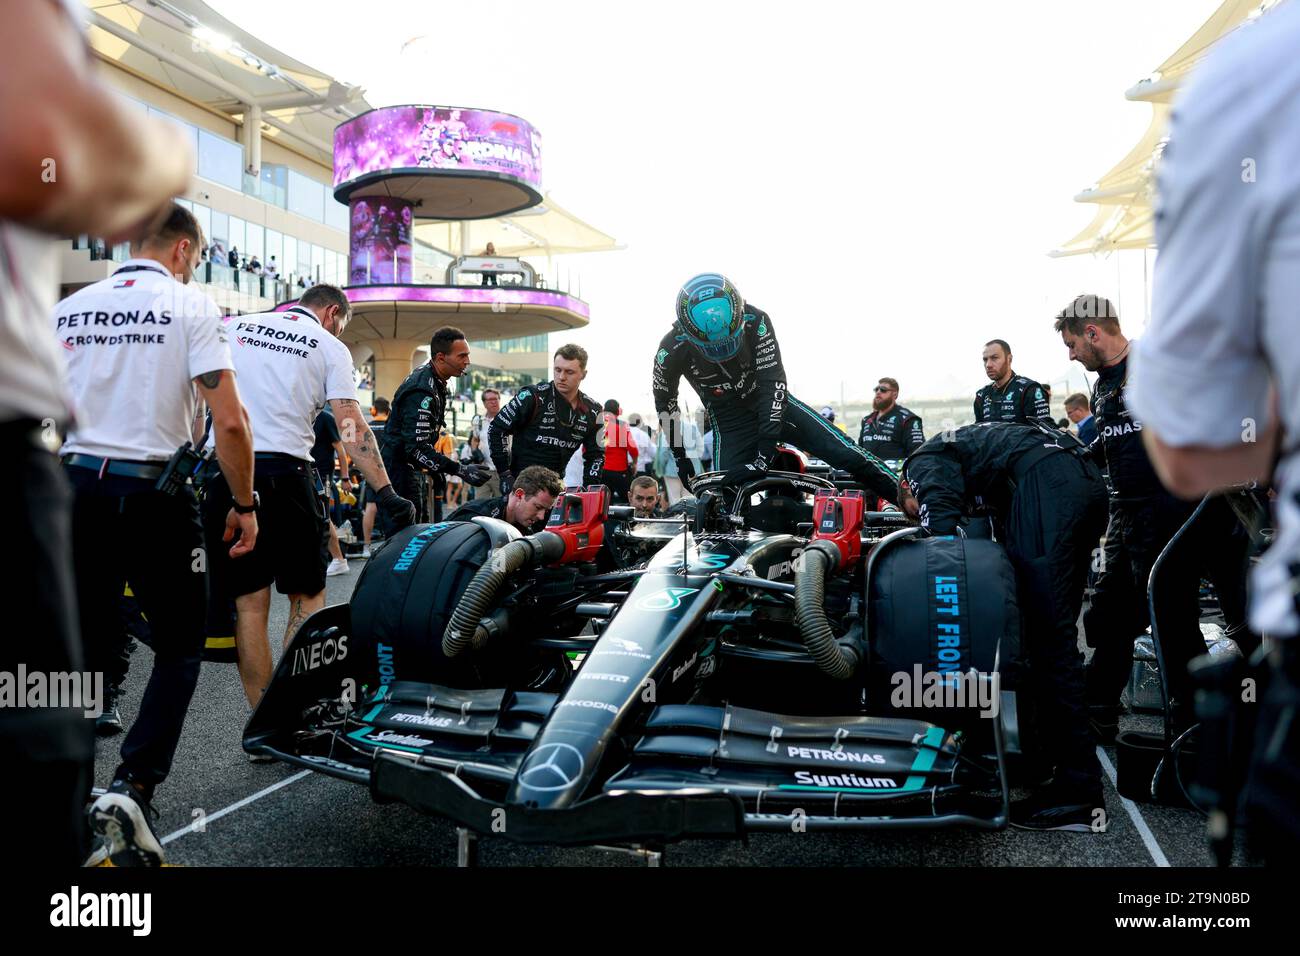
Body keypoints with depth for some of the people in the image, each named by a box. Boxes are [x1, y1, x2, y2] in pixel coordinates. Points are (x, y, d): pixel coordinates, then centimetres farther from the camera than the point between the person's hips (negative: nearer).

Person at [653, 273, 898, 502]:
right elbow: (664, 399, -5)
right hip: (729, 421, 0)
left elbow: (773, 383, -26)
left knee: (847, 454, -7)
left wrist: (764, 454, -32)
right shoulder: (672, 350, -23)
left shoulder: (755, 321, -25)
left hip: (770, 403, 1)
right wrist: (680, 456, -1)